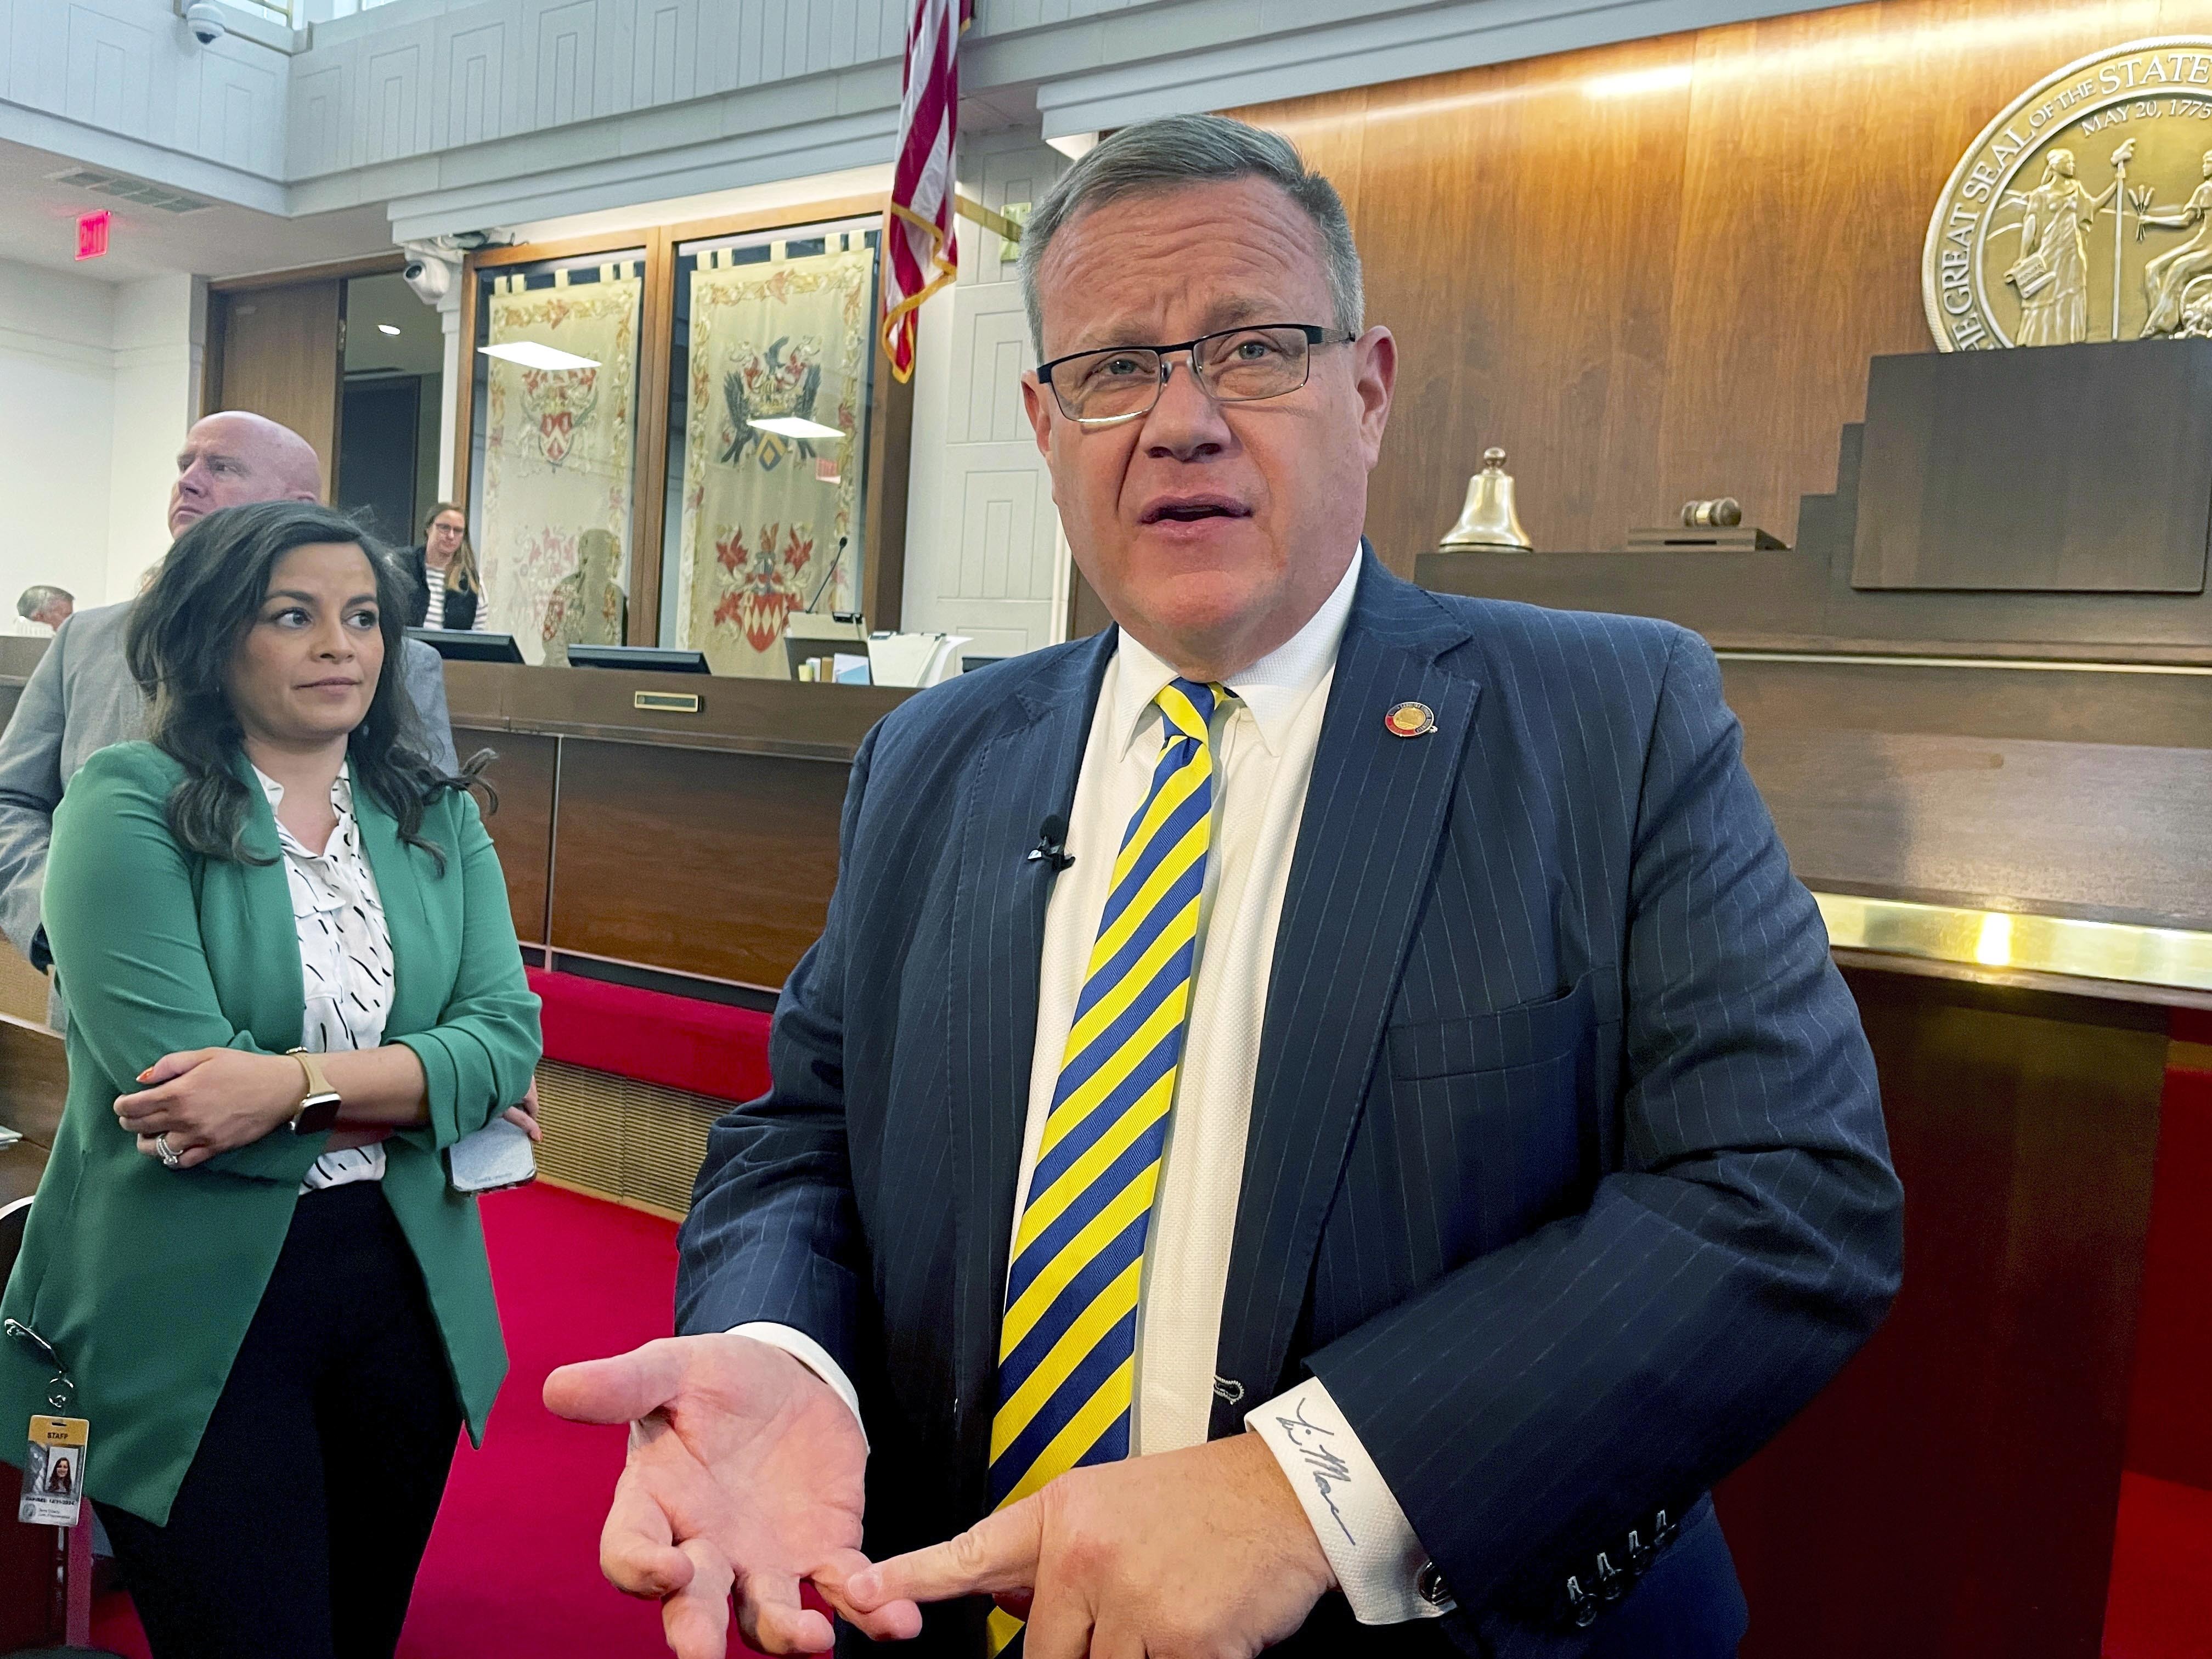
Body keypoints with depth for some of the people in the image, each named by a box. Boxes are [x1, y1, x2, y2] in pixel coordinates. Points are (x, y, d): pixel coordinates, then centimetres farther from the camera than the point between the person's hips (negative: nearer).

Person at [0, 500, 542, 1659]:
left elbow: (508, 1034, -7)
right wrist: (428, 1088, -13)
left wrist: (295, 1083, -20)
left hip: (405, 1291, 4)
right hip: (192, 1313, -4)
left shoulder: (439, 818, 5)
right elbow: (170, 1075, -19)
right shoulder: (129, 804, -8)